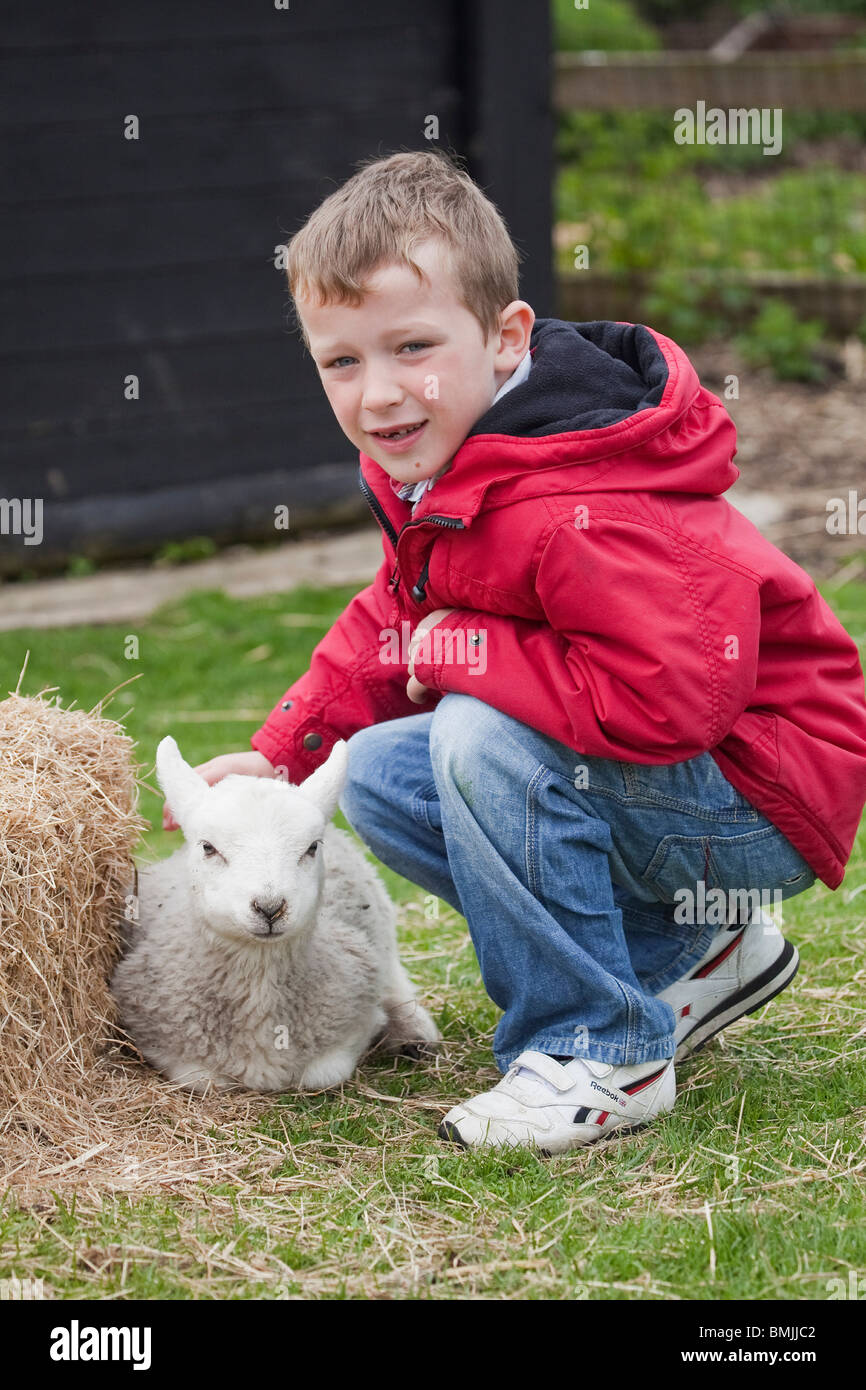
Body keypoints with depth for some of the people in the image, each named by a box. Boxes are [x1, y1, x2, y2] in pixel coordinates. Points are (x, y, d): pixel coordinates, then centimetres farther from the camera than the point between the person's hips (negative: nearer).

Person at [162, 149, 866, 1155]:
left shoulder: (585, 514, -32)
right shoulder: (427, 472, 0)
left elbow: (670, 697, -39)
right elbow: (396, 623, 16)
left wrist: (465, 653, -26)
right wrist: (280, 753, 3)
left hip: (767, 804, -10)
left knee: (486, 739, -29)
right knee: (379, 777, 8)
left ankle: (598, 1054, -13)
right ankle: (689, 955, 14)